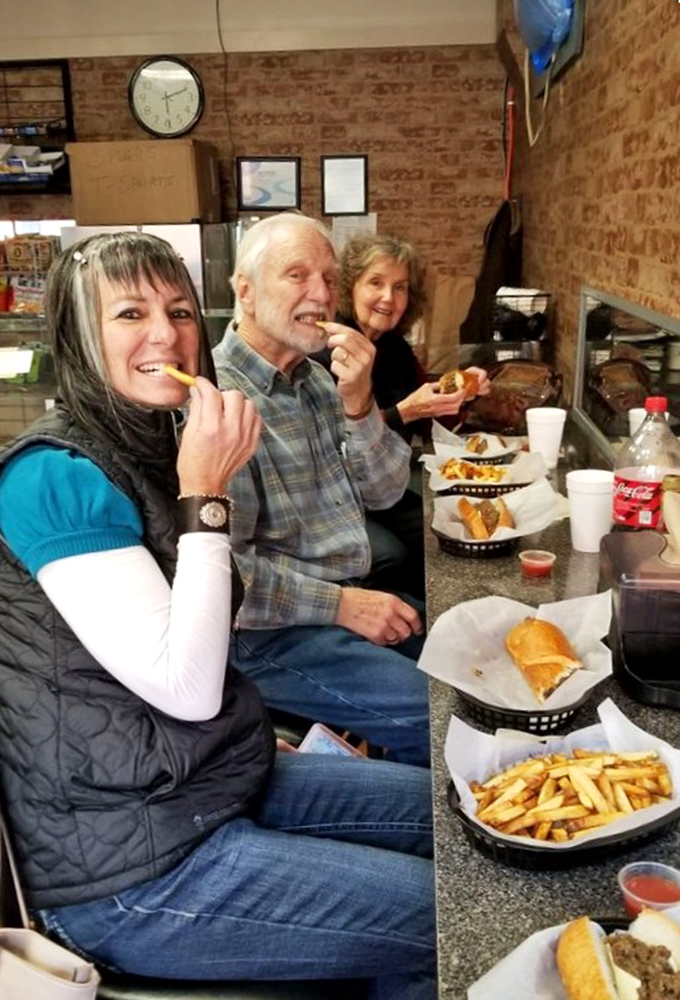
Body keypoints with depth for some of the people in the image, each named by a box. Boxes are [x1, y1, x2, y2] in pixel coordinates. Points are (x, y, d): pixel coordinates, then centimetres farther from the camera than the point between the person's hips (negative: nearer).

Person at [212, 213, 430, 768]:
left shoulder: (315, 378, 8)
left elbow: (384, 491, 3)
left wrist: (358, 402, -13)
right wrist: (340, 604, -17)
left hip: (352, 596, 9)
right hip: (270, 631, -8)